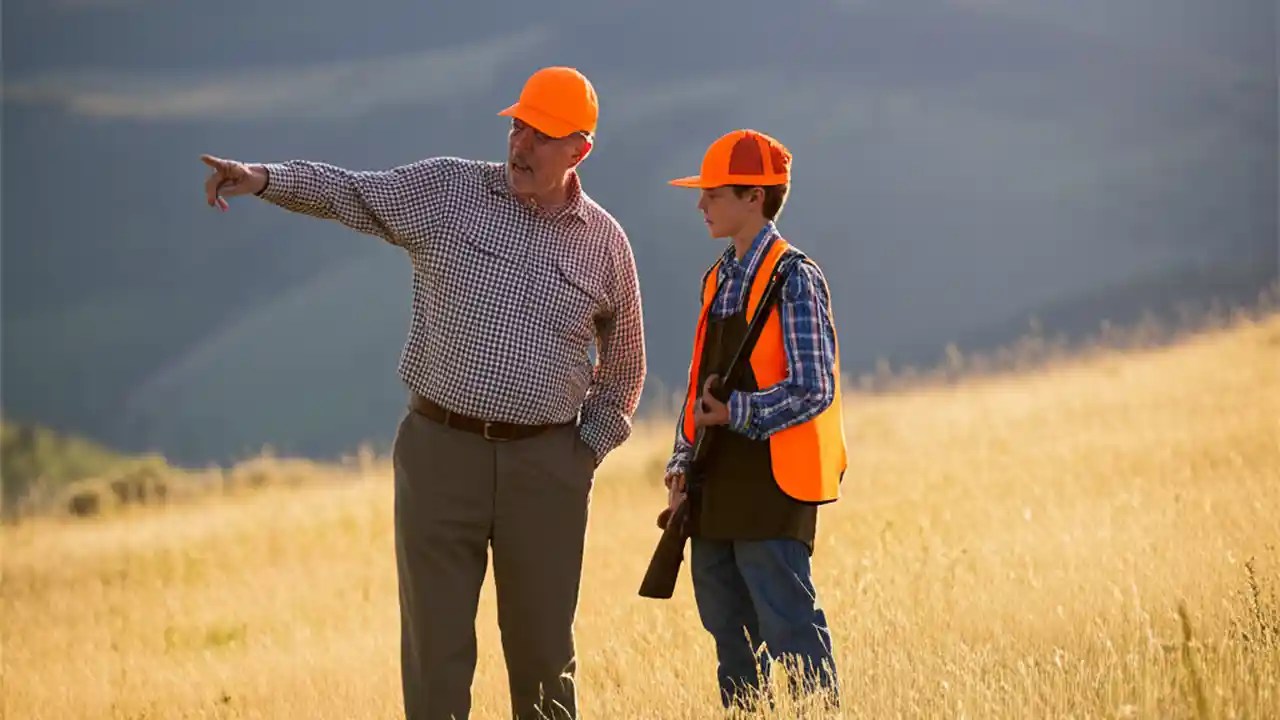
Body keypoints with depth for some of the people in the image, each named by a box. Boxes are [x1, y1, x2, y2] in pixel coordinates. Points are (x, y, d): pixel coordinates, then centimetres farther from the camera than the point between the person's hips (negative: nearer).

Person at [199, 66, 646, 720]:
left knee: (544, 649, 6)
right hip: (441, 450, -1)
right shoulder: (445, 189, 3)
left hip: (546, 465, 1)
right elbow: (343, 192, -3)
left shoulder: (604, 242, 7)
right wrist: (262, 178, -21)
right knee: (436, 645, -1)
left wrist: (587, 450, 7)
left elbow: (623, 366, 17)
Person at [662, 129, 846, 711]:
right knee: (728, 629, 12)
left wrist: (736, 412, -20)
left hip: (771, 484, -8)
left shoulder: (793, 279, -10)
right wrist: (683, 460, 8)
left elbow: (814, 390, -14)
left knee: (787, 630, -8)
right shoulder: (717, 280, 14)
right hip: (716, 488, 8)